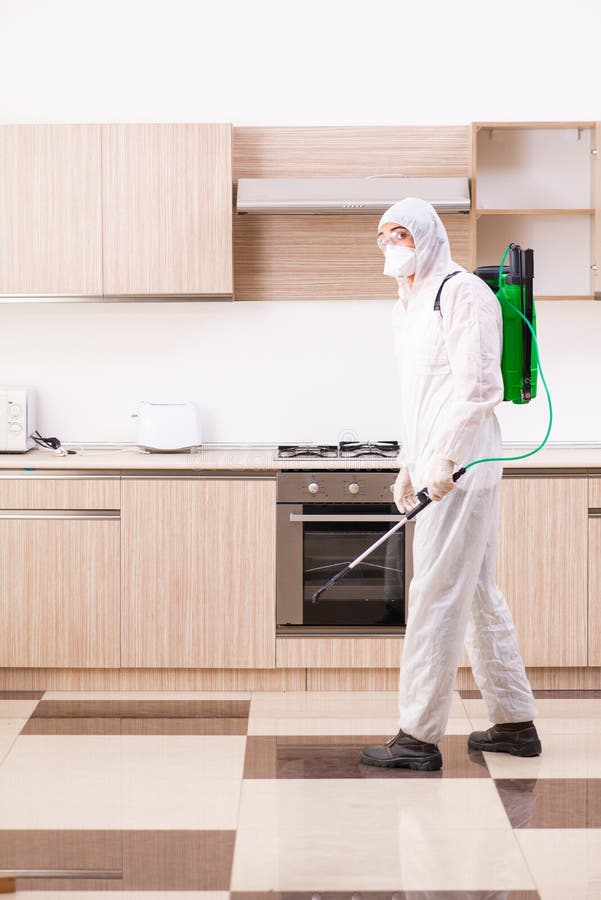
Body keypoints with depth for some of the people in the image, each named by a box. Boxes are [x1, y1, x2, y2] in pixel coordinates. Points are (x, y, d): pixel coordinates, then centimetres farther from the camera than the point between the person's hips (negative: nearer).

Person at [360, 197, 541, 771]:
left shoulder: (463, 293, -11)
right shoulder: (411, 303, 19)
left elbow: (478, 388, -17)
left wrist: (446, 461, -21)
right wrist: (408, 465, 21)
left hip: (460, 470, -10)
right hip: (436, 467, 10)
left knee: (435, 596, -8)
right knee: (477, 594, 13)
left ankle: (418, 737, -2)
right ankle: (514, 723, 22)